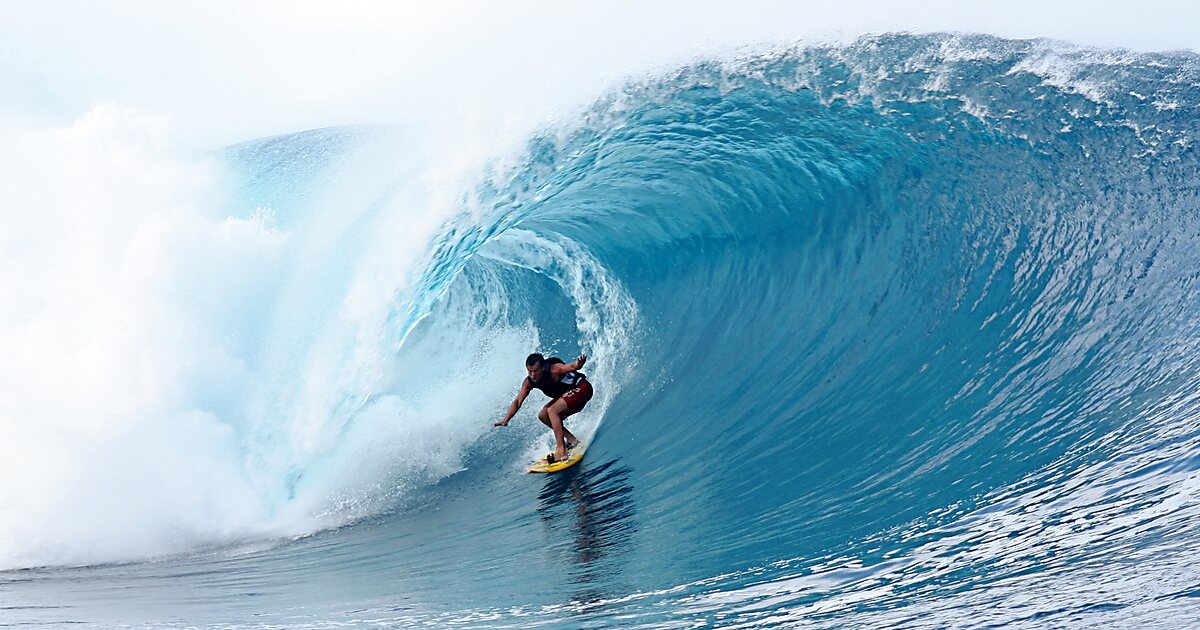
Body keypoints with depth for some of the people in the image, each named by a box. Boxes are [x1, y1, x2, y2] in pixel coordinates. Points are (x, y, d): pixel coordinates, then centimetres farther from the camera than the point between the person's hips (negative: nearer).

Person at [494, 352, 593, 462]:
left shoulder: (553, 369, -29)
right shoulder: (529, 382, -9)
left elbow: (572, 366, -45)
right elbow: (518, 401, -7)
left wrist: (579, 363, -69)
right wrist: (506, 420, -19)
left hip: (582, 388, -9)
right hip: (567, 395, 9)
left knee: (552, 411, -24)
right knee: (543, 416, 2)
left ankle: (561, 449, -25)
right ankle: (572, 440, 8)